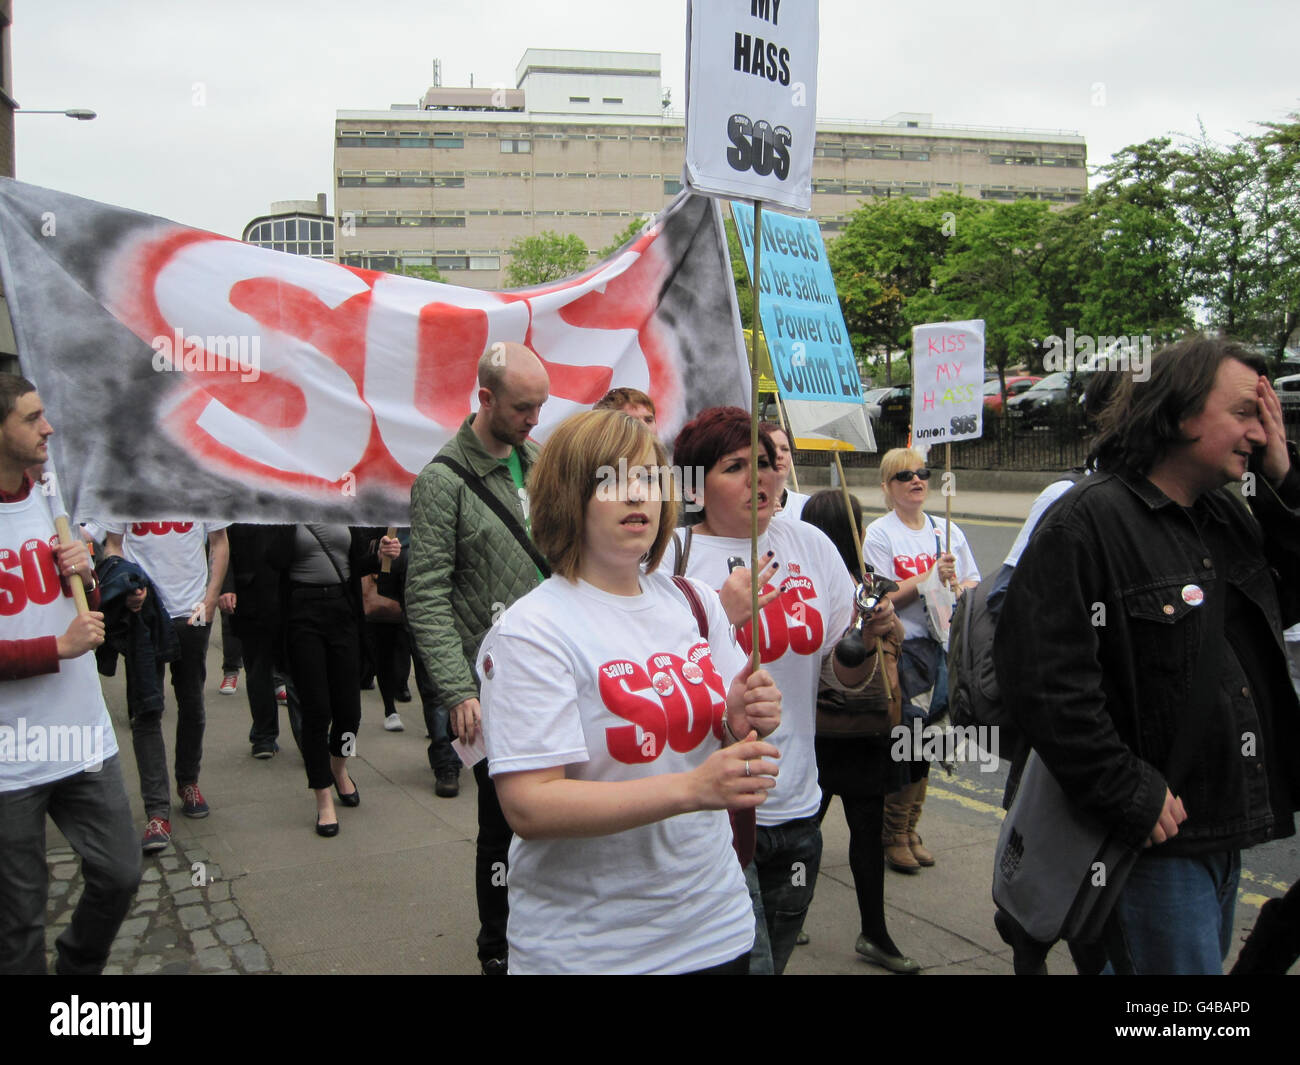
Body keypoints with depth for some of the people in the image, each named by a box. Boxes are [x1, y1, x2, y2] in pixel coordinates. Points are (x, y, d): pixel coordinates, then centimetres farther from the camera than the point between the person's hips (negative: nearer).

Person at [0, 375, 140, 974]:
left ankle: (79, 964, 37)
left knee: (119, 875, 12)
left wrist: (83, 576, -2)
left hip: (84, 736, 6)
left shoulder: (49, 502, 9)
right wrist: (59, 647, -17)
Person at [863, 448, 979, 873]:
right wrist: (931, 576, -20)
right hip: (899, 649, -5)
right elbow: (884, 598, -12)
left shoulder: (947, 531, 10)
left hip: (942, 646, 5)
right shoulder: (879, 533, -6)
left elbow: (973, 584, 14)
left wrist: (957, 587, -8)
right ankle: (893, 835, 12)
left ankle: (909, 831, 25)